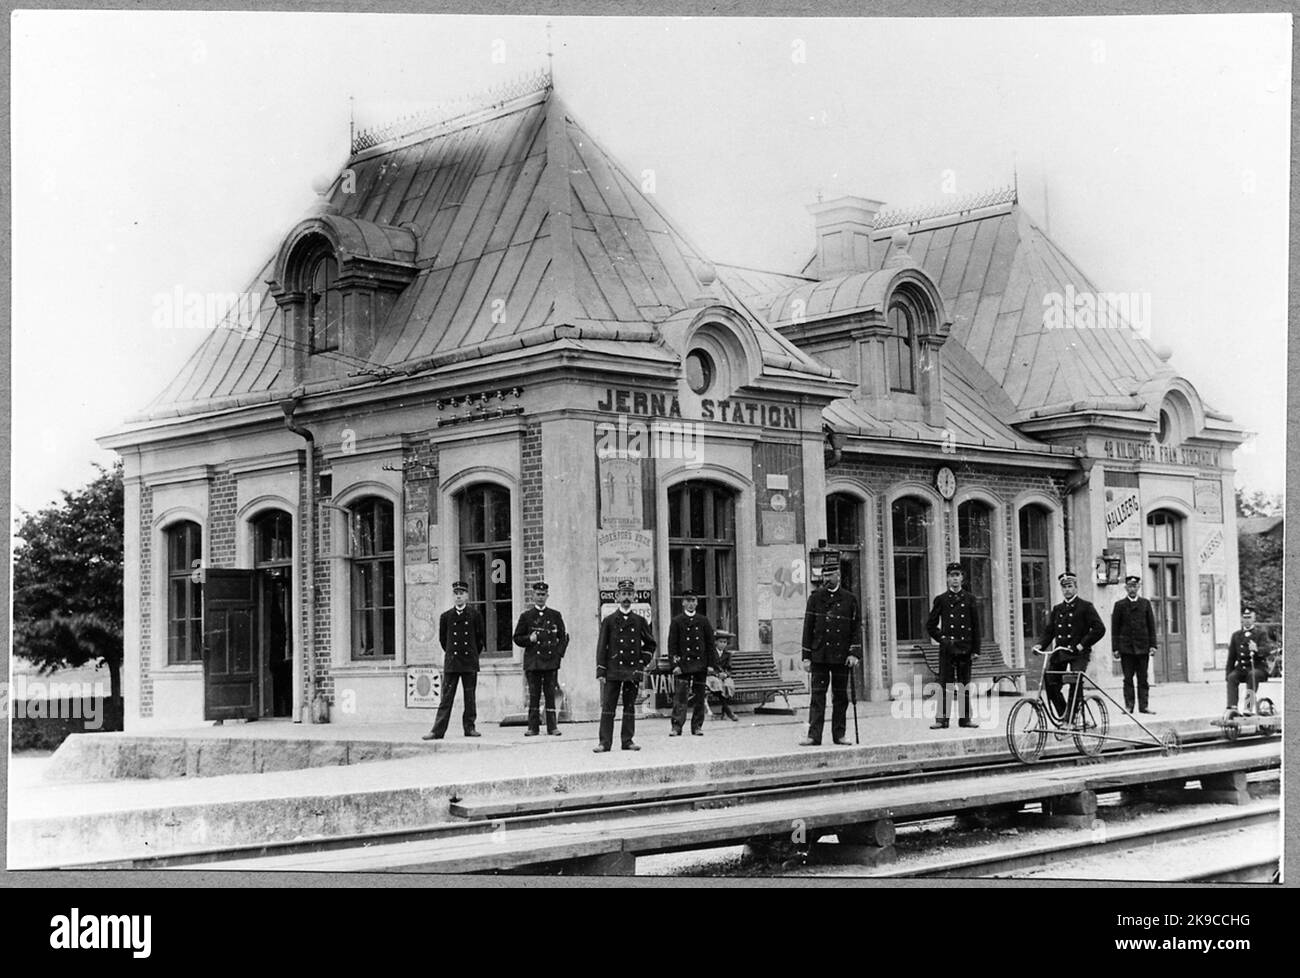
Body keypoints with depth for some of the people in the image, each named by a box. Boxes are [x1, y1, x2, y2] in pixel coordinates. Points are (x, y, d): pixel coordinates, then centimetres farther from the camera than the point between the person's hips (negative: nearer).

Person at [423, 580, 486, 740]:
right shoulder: (446, 616, 5)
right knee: (446, 697, -3)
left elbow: (481, 638, 11)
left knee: (470, 697, 3)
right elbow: (442, 638, 16)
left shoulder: (475, 616, 3)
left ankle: (469, 728, 12)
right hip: (451, 662, 0)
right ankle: (438, 730, -5)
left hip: (470, 662, 0)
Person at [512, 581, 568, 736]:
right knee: (533, 694, 0)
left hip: (551, 661, 0)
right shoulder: (526, 616, 7)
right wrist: (529, 639, -9)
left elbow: (563, 637, 13)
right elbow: (517, 638, 9)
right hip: (532, 663, 0)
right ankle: (533, 727, 5)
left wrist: (559, 653, 1)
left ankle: (552, 727, 4)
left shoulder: (555, 615, 9)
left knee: (550, 694, 1)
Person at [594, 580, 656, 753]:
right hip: (613, 670, -2)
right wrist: (601, 672, -4)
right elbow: (602, 647, 2)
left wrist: (642, 663, 5)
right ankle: (605, 742, -4)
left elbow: (650, 644, 17)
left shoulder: (640, 621, 9)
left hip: (633, 671, 2)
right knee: (608, 706, -4)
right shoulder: (609, 621, 4)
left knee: (630, 707, 5)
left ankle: (628, 741, 11)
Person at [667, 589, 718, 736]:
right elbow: (672, 645, 0)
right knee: (679, 697, -8)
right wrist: (674, 664, -9)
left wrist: (711, 664, 2)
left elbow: (710, 645, 10)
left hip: (700, 665, 2)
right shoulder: (676, 622, 3)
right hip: (683, 665, -2)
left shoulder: (704, 621, 9)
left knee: (700, 698, 5)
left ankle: (697, 726, 12)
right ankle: (676, 727, -7)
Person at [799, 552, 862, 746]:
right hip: (819, 655, -1)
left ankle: (839, 734, 14)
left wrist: (854, 653, -7)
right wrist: (806, 656, -1)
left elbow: (857, 628, 5)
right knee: (818, 694, -4)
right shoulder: (815, 597, 4)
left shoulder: (849, 599, 5)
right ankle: (814, 735, -5)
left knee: (840, 696, 6)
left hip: (841, 656, 1)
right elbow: (808, 627, 4)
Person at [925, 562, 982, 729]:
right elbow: (930, 625, 9)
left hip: (965, 648, 1)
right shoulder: (941, 600, 5)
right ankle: (942, 719, -2)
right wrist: (942, 638, -4)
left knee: (965, 684, 6)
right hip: (947, 648, -1)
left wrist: (975, 649, 3)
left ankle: (965, 718, 12)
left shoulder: (970, 599, 7)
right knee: (944, 684, -4)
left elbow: (976, 626, 7)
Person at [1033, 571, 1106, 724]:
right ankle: (1063, 716, 7)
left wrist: (1083, 644, -16)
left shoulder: (1085, 607, 2)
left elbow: (1099, 629, -7)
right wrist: (1040, 644, -6)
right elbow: (1049, 631, 14)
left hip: (1078, 653, -5)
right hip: (1059, 652, 5)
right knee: (1050, 682, -8)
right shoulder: (1057, 609, 18)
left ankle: (1070, 720, -17)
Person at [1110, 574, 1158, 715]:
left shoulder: (1145, 603, 8)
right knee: (1128, 678, 0)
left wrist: (1153, 645, 1)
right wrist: (1115, 648, -2)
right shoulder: (1119, 605, 4)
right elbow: (1115, 628, 4)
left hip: (1143, 647, 1)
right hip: (1126, 647, -1)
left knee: (1143, 678, 3)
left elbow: (1151, 625, 9)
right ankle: (1128, 705, 3)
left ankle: (1144, 705, 5)